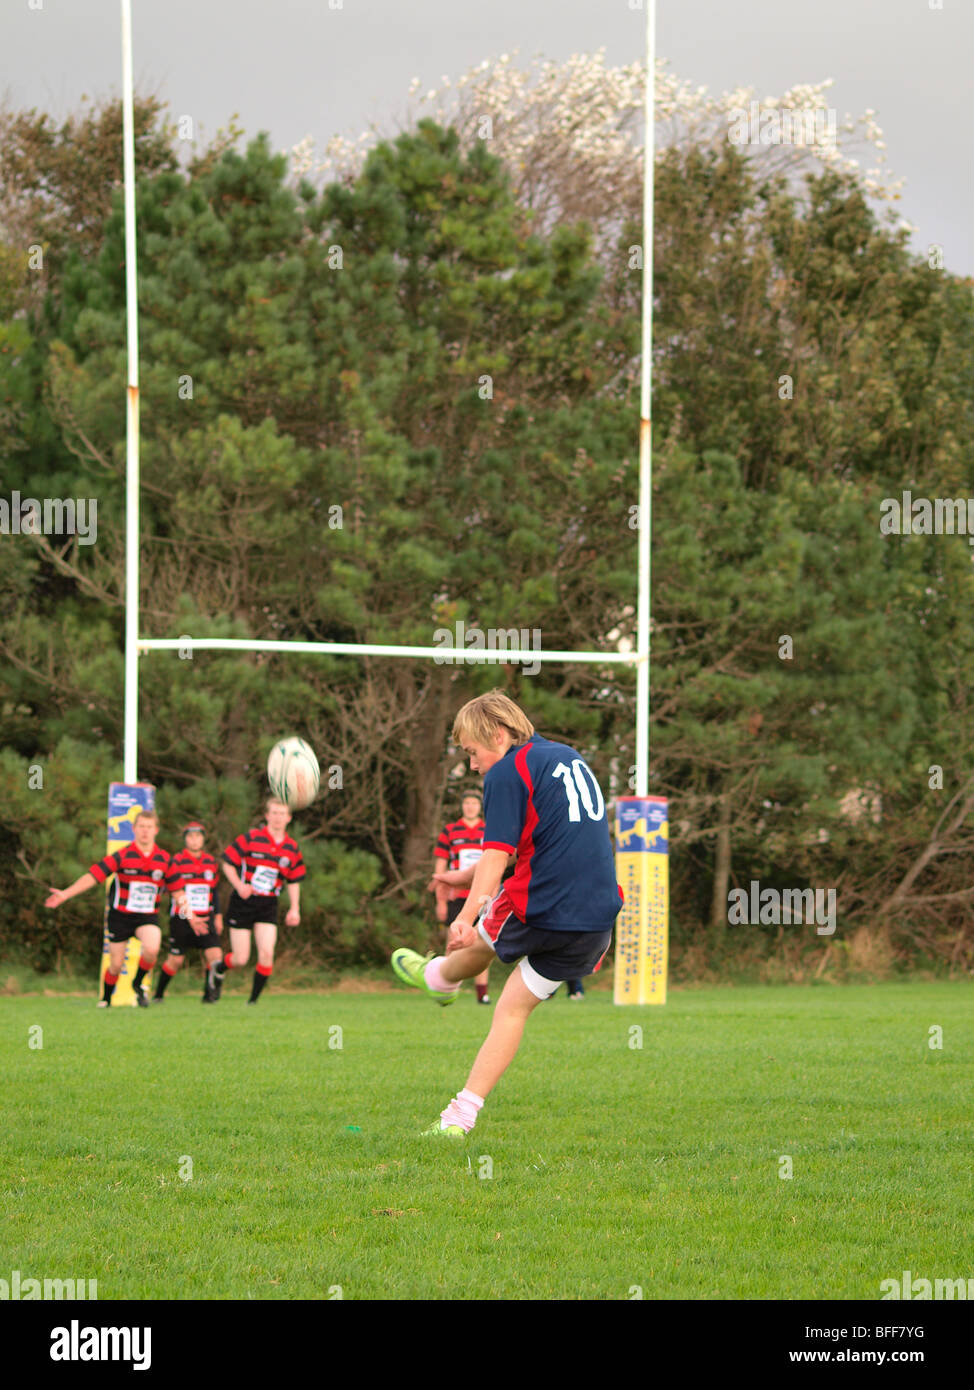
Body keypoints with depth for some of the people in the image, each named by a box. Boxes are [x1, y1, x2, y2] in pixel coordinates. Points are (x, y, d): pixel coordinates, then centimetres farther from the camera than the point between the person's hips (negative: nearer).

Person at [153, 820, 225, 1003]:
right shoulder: (176, 862, -7)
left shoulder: (211, 862, 9)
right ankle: (158, 994, 18)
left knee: (215, 954, -12)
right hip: (181, 918, -4)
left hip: (204, 919, 4)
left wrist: (218, 916, 17)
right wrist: (190, 918, -21)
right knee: (175, 959, 0)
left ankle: (209, 994, 0)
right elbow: (176, 893, -12)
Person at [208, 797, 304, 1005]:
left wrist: (294, 909, 5)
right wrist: (239, 885, -18)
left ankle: (253, 1001, -1)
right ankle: (218, 969, 31)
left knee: (266, 954, -15)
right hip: (243, 902, -3)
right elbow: (228, 863, -2)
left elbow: (294, 881, 14)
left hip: (268, 906, 3)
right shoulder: (251, 839, -7)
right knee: (241, 960, -4)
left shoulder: (292, 848, 4)